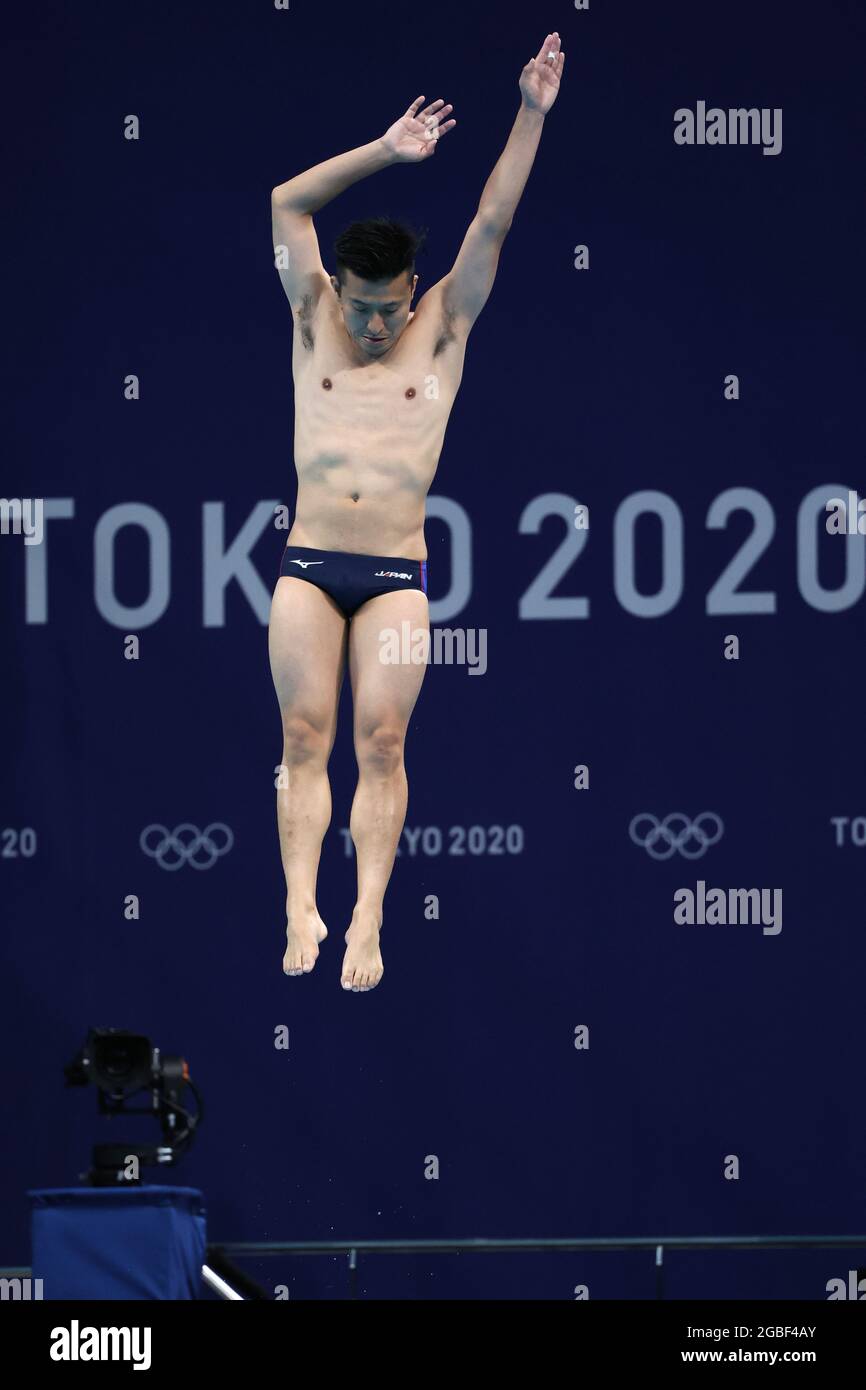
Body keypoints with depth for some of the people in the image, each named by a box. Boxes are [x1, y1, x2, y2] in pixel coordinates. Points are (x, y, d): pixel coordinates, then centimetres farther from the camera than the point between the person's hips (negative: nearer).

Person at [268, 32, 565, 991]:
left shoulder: (441, 331, 7)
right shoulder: (315, 320, 9)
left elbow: (493, 223, 0)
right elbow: (286, 203, 1)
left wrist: (532, 115, -6)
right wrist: (386, 153, -5)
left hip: (397, 571, -1)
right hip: (308, 562, 1)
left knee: (381, 742, -7)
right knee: (306, 738, -5)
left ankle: (367, 921, -11)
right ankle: (299, 906, -10)